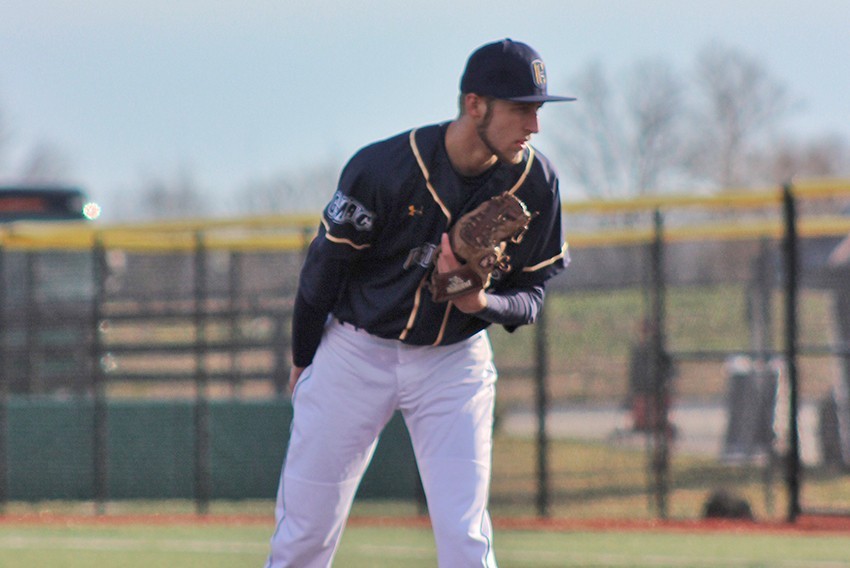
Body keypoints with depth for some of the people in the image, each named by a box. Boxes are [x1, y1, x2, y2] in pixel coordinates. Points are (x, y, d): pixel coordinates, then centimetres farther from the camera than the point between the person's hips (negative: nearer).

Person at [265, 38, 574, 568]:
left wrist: (480, 303, -23)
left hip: (456, 360, 2)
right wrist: (304, 360, 4)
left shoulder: (536, 182, -12)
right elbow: (327, 262, -7)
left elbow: (532, 292, 0)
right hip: (358, 350, -2)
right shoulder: (384, 167, -22)